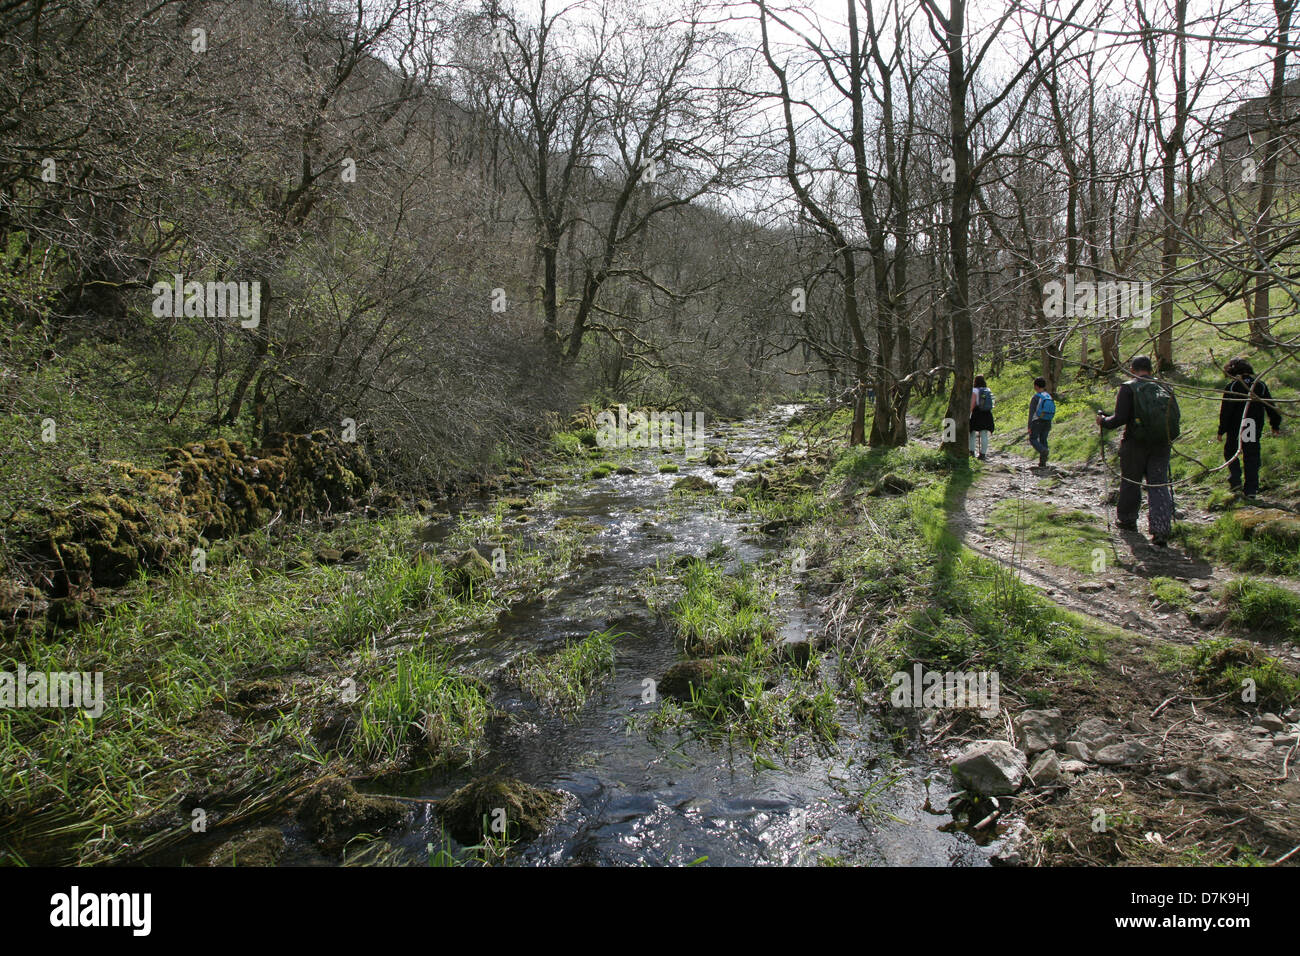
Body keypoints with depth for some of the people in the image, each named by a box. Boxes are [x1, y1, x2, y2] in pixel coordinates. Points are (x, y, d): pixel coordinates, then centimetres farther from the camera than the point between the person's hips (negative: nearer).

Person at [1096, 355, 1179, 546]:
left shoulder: (1128, 388, -7)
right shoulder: (1164, 388, 7)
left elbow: (1121, 418, -15)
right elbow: (1176, 416, 7)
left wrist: (1103, 421, 2)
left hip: (1136, 443, -3)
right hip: (1161, 445, 4)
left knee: (1130, 482, 14)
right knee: (1159, 485, 4)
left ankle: (1127, 520, 30)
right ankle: (1161, 531, -5)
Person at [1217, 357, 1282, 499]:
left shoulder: (1232, 386, -8)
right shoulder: (1260, 385, 6)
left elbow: (1225, 411, -10)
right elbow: (1271, 407, 10)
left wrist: (1221, 430, -5)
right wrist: (1275, 425, 20)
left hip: (1235, 429, -4)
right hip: (1255, 430, 4)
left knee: (1230, 453, 14)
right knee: (1252, 458, 9)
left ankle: (1235, 481, -3)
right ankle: (1251, 489, 8)